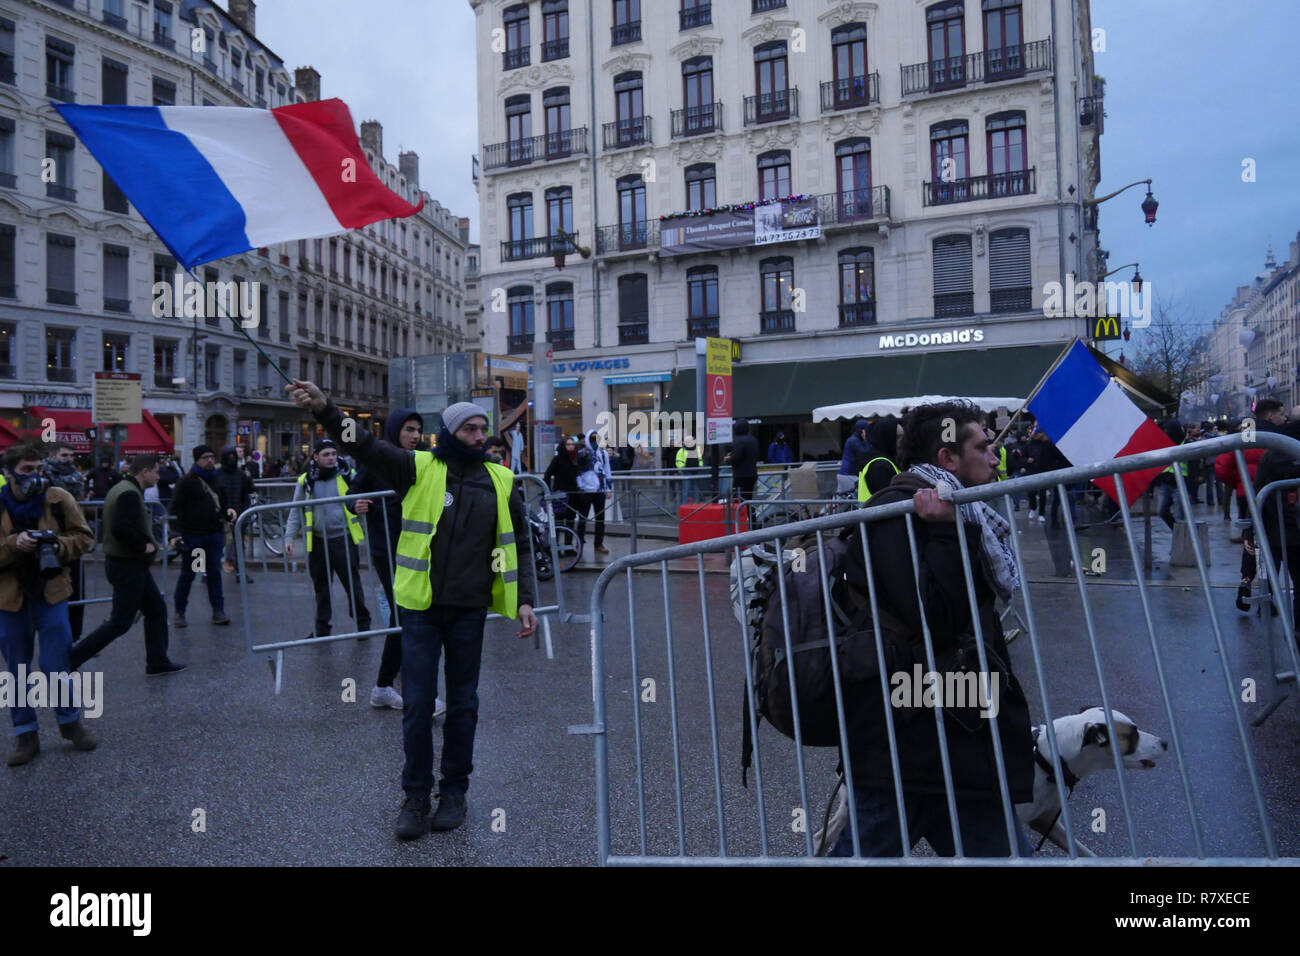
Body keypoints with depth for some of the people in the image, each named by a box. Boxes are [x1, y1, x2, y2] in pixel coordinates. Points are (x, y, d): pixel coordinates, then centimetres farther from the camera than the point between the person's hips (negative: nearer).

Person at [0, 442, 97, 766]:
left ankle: (70, 721, 24)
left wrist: (59, 546, -19)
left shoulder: (57, 499, -7)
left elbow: (84, 537, -1)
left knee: (55, 665, 1)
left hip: (50, 593, -1)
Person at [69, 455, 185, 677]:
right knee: (121, 622, -3)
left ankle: (157, 662, 21)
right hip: (128, 565, -11)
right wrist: (143, 546, -17)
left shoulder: (121, 489, 13)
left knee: (157, 609, 15)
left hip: (131, 564, 11)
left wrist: (146, 542, 8)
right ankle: (70, 659, 3)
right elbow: (120, 528, -30)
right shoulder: (130, 494, -19)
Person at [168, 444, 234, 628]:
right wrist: (176, 532, -19)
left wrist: (228, 510, 0)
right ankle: (179, 612, 17)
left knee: (214, 573, 5)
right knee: (187, 575, 5)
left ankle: (218, 611, 9)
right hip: (192, 535, -4)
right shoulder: (187, 481, -6)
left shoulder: (218, 479, 11)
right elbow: (175, 508, -10)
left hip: (214, 533, 4)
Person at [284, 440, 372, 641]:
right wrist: (289, 537, -2)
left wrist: (360, 507, -19)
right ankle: (322, 628, 23)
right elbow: (296, 512, 9)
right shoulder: (306, 481, 4)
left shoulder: (346, 476, 0)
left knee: (353, 584, 2)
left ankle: (363, 623, 16)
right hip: (318, 542, 2)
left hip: (344, 539, -2)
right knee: (321, 587, 11)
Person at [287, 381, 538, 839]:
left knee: (462, 705, 11)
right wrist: (324, 408, -30)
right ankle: (415, 796, 22)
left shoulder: (500, 482, 4)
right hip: (421, 608, -1)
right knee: (417, 706, 4)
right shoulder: (418, 469, -2)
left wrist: (524, 599, 1)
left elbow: (519, 544, 9)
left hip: (469, 611, 2)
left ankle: (454, 792, 28)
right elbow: (366, 444, -14)